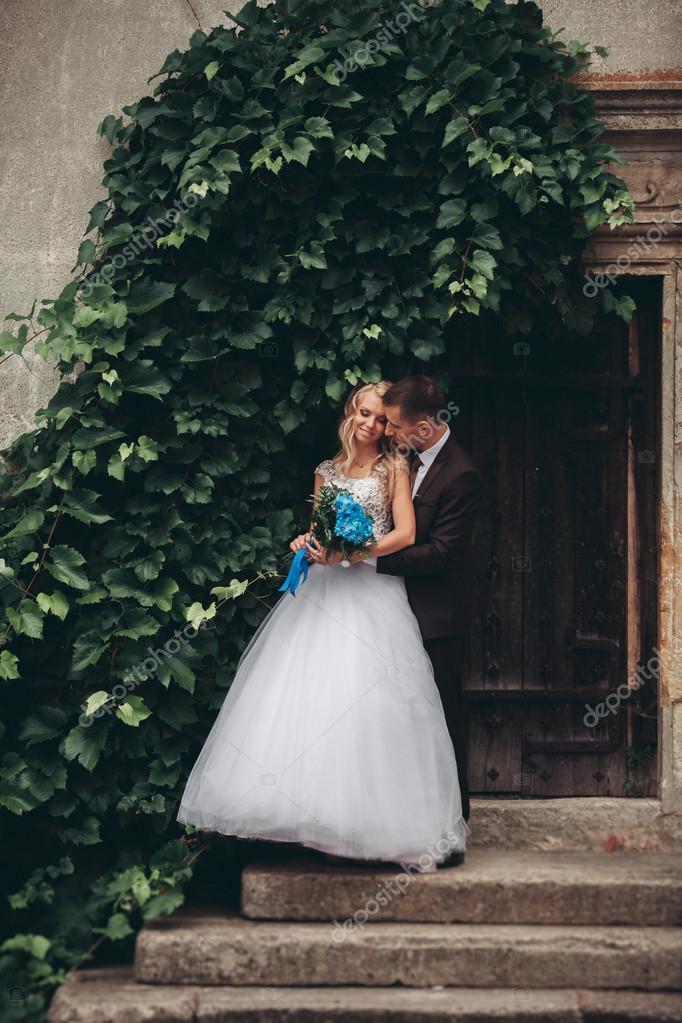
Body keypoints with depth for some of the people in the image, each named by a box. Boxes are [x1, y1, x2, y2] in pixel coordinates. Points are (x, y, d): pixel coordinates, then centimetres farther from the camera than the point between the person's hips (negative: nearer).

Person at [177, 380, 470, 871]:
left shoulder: (394, 467, 5)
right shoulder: (327, 471, 17)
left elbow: (405, 534, -6)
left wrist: (350, 553, -14)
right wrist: (308, 545, 0)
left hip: (372, 591, -4)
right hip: (322, 590, 5)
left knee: (366, 698, -12)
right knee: (306, 697, -5)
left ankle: (367, 817, -6)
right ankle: (321, 815, -2)